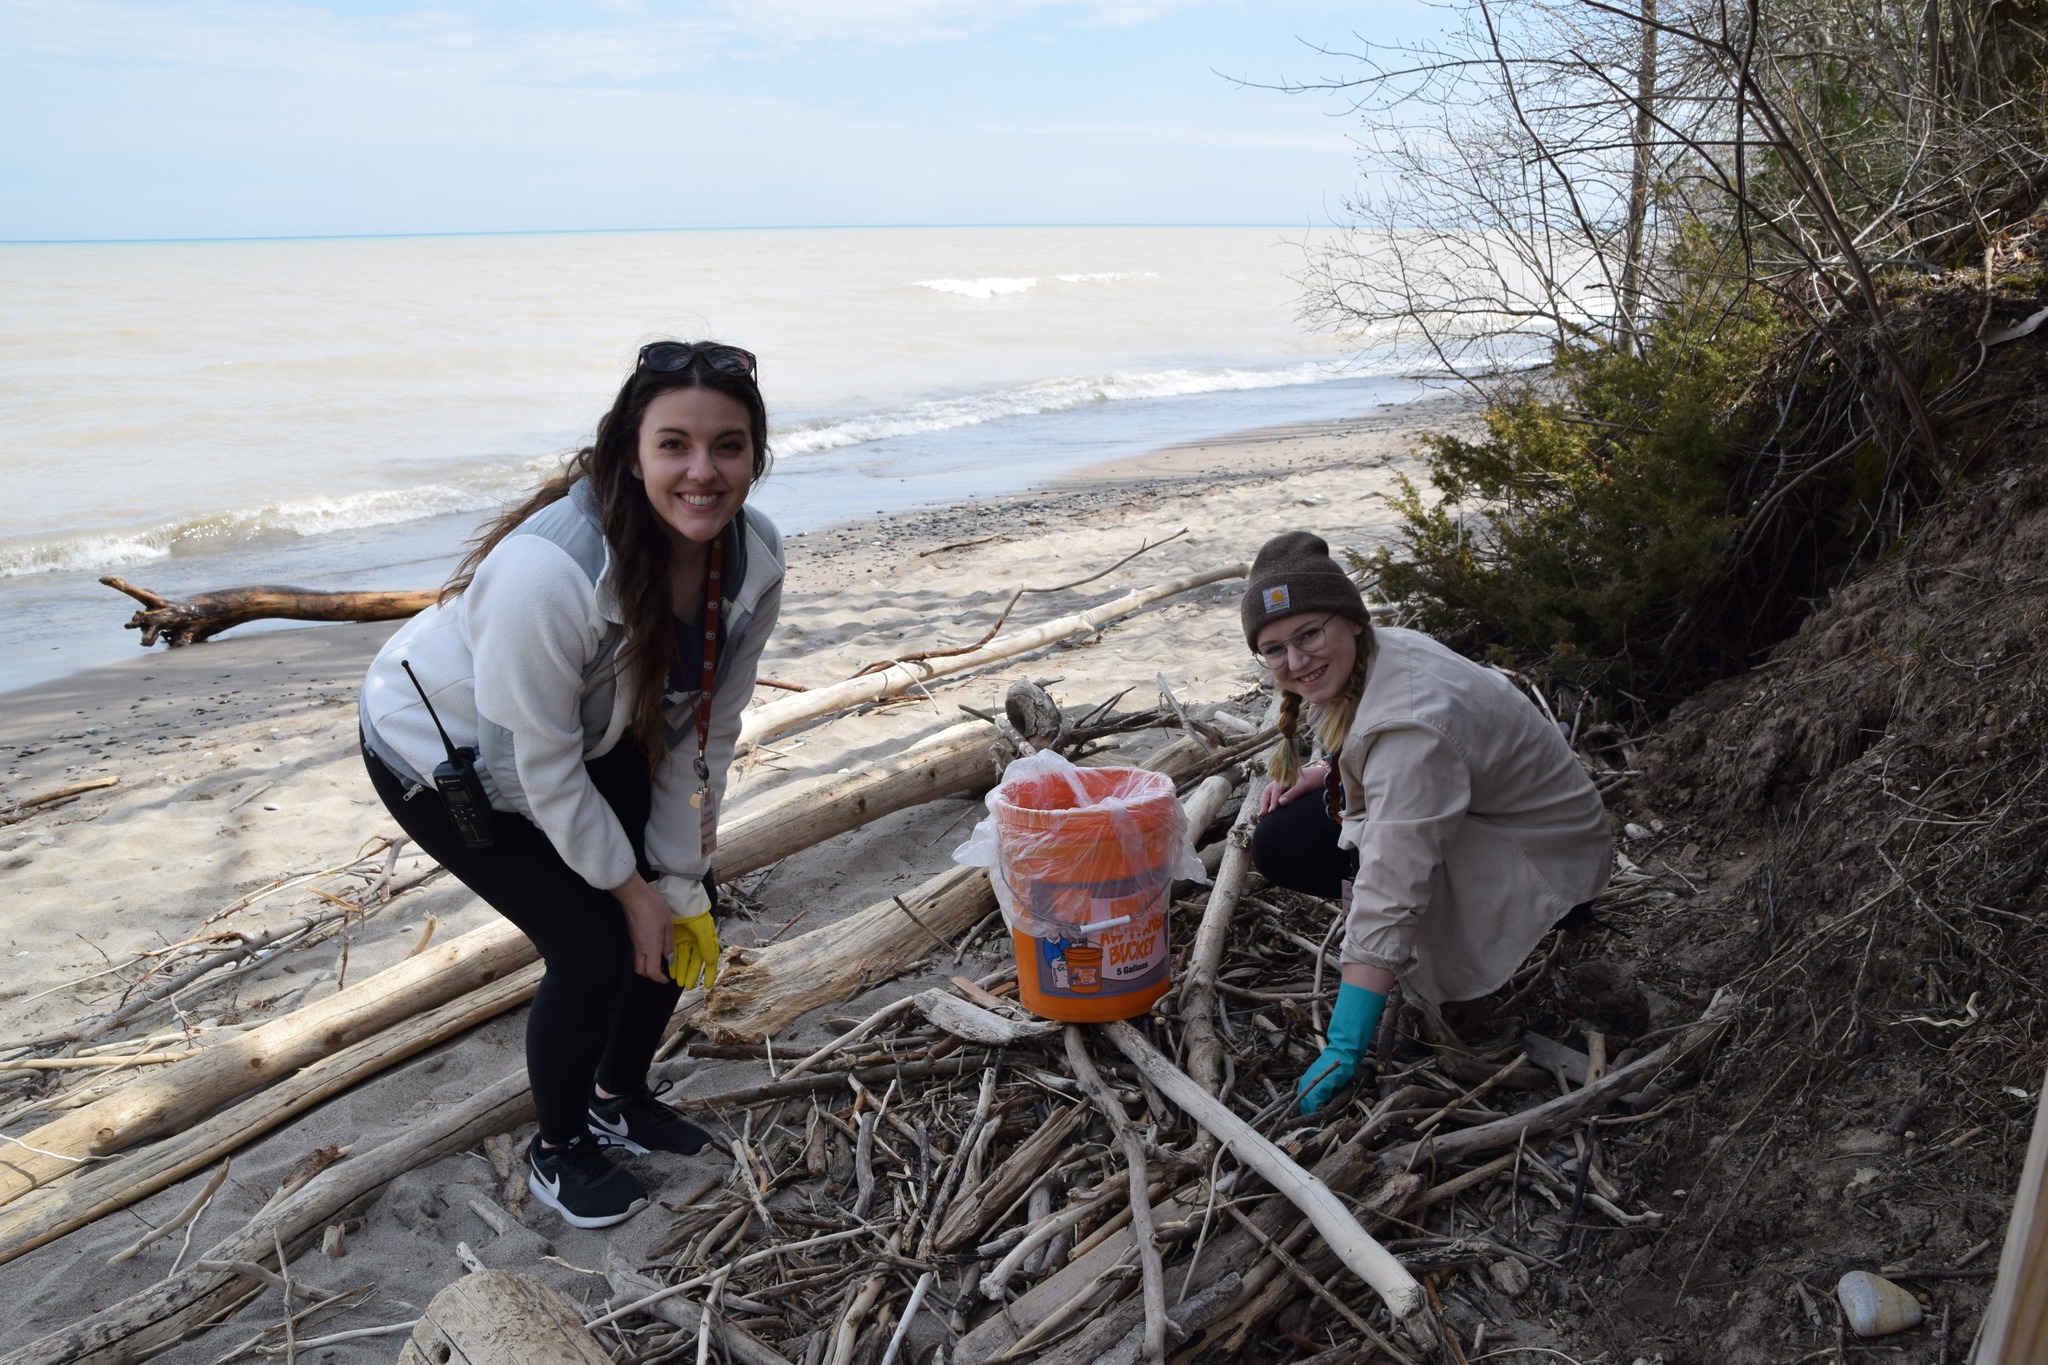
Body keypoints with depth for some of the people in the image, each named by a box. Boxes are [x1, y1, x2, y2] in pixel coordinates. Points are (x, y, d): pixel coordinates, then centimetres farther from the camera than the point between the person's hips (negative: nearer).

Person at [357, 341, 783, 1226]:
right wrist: (630, 887, -18)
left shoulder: (753, 557, -20)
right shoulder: (550, 572, -40)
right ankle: (556, 1151, 17)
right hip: (442, 750, -6)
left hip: (597, 737, 7)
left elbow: (705, 730, -10)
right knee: (594, 946, -11)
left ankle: (619, 1099, 31)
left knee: (682, 910, 4)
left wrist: (678, 881, -9)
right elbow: (545, 769, -30)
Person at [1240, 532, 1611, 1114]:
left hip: (1542, 860, -9)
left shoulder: (1411, 721, -37)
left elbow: (1390, 898, -40)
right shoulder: (1376, 651, -9)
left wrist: (1343, 1049, -39)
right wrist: (1325, 773, -4)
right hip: (1484, 808, 9)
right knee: (1280, 842, -4)